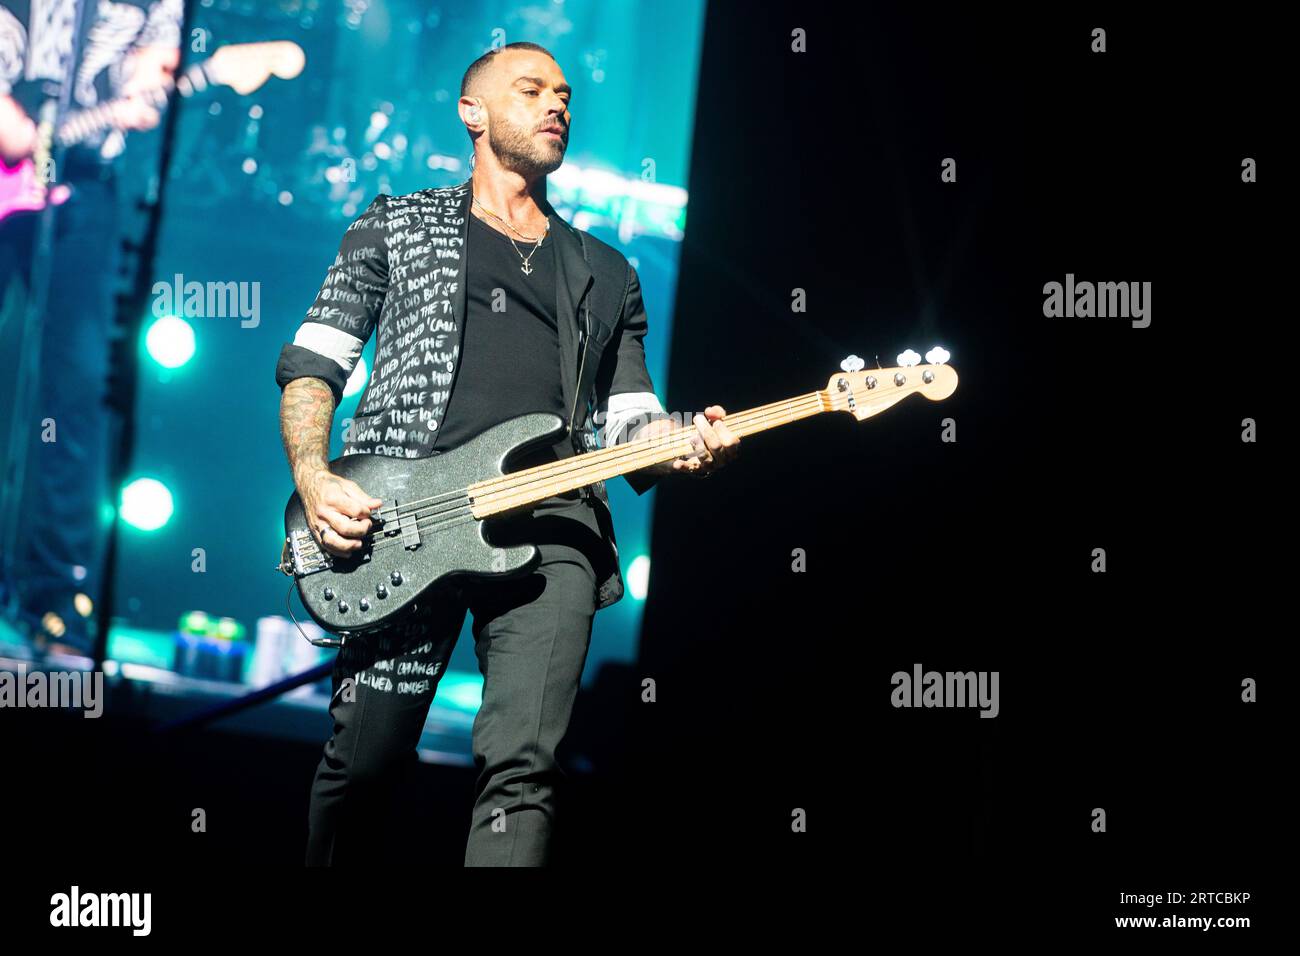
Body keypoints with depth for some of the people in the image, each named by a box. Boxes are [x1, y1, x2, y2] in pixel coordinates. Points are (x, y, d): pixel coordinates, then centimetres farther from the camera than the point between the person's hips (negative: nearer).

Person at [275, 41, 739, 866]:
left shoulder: (606, 275, 26)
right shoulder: (399, 227, 19)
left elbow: (633, 425, 21)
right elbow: (311, 365, 13)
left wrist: (686, 448, -3)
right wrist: (314, 480, -6)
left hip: (551, 526, 2)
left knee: (524, 768, -15)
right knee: (364, 760, -5)